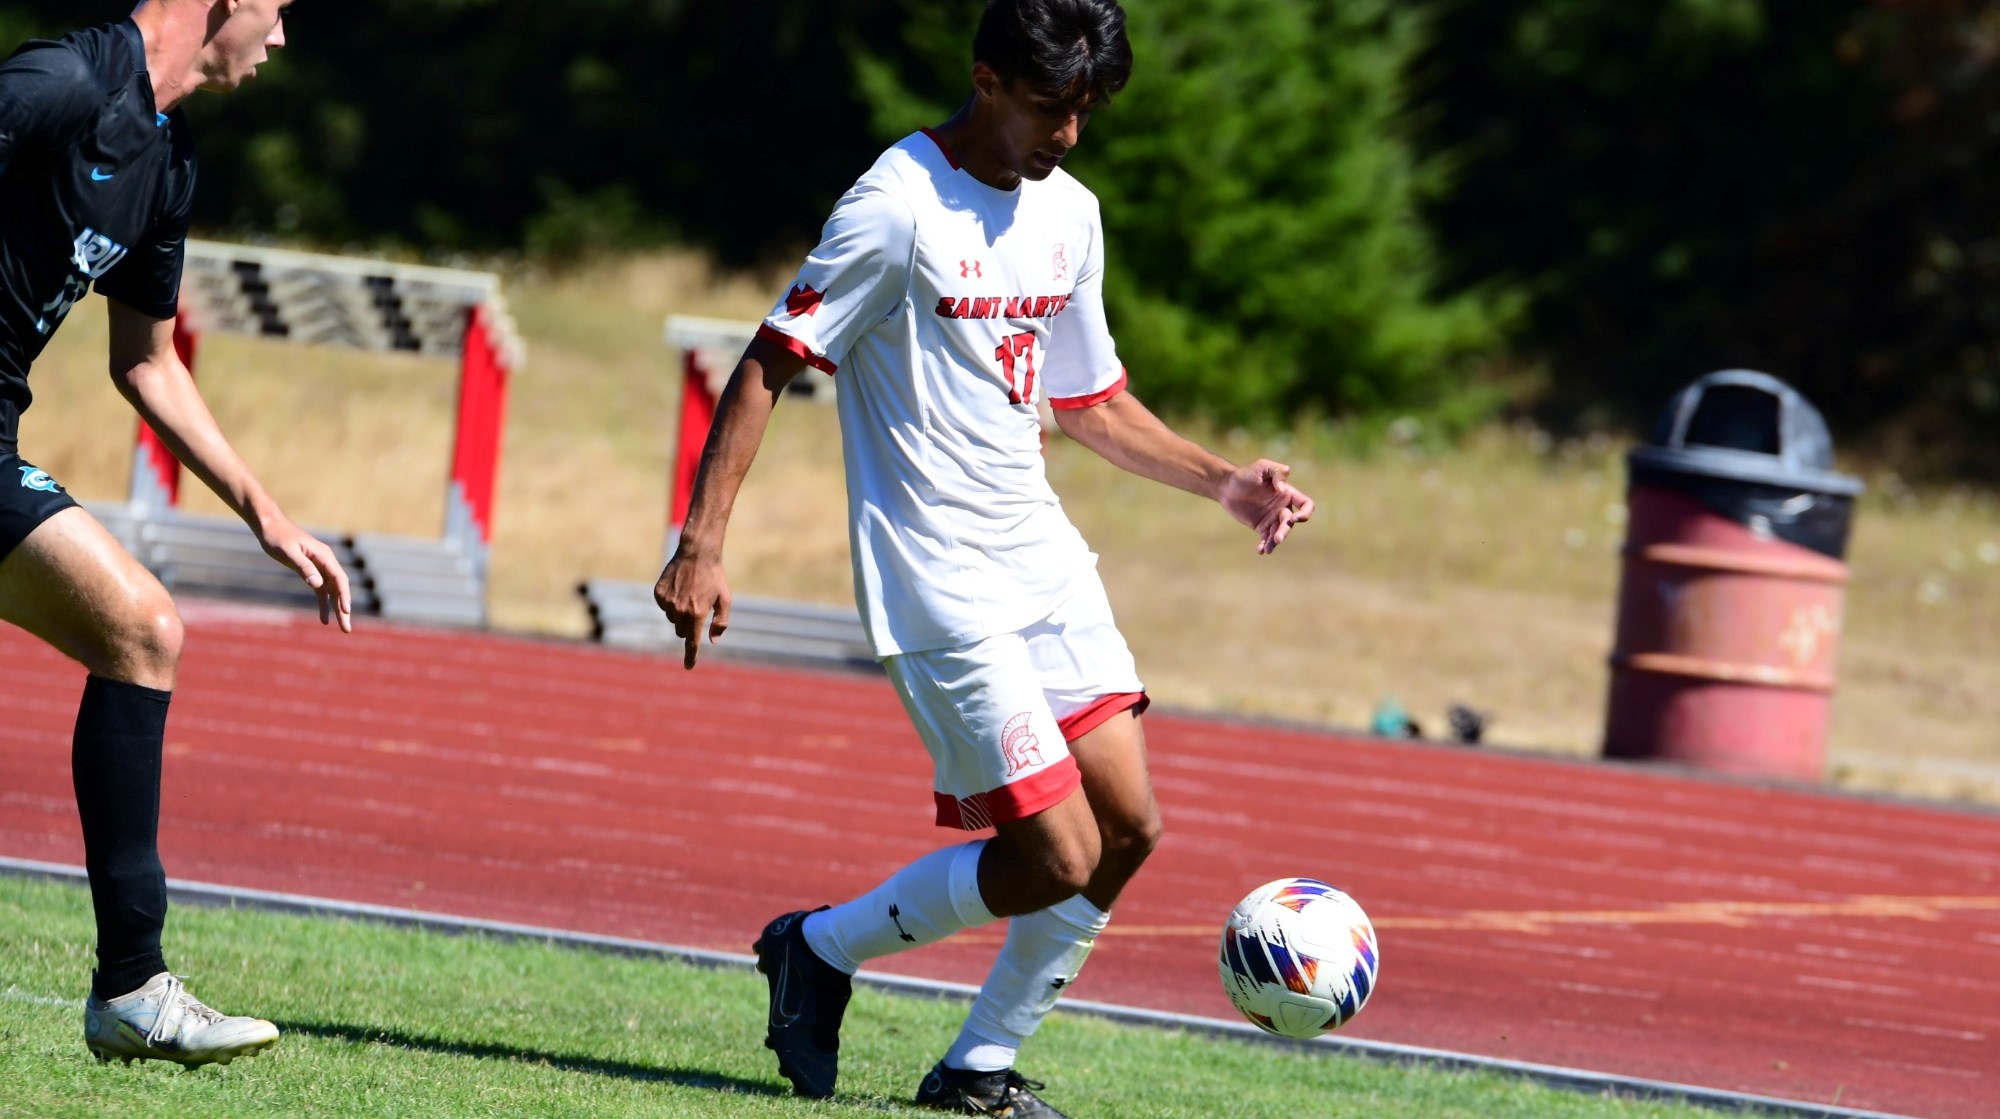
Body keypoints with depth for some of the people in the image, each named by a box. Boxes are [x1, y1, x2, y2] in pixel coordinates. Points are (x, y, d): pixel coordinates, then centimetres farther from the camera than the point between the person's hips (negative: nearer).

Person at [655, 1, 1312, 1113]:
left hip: (1045, 559, 8)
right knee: (1057, 858, -11)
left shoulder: (1071, 215, 10)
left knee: (1127, 828, 0)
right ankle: (821, 949, 10)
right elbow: (769, 364, -13)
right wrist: (702, 545, -19)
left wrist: (1222, 480, 12)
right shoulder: (901, 205, -14)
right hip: (940, 578, -8)